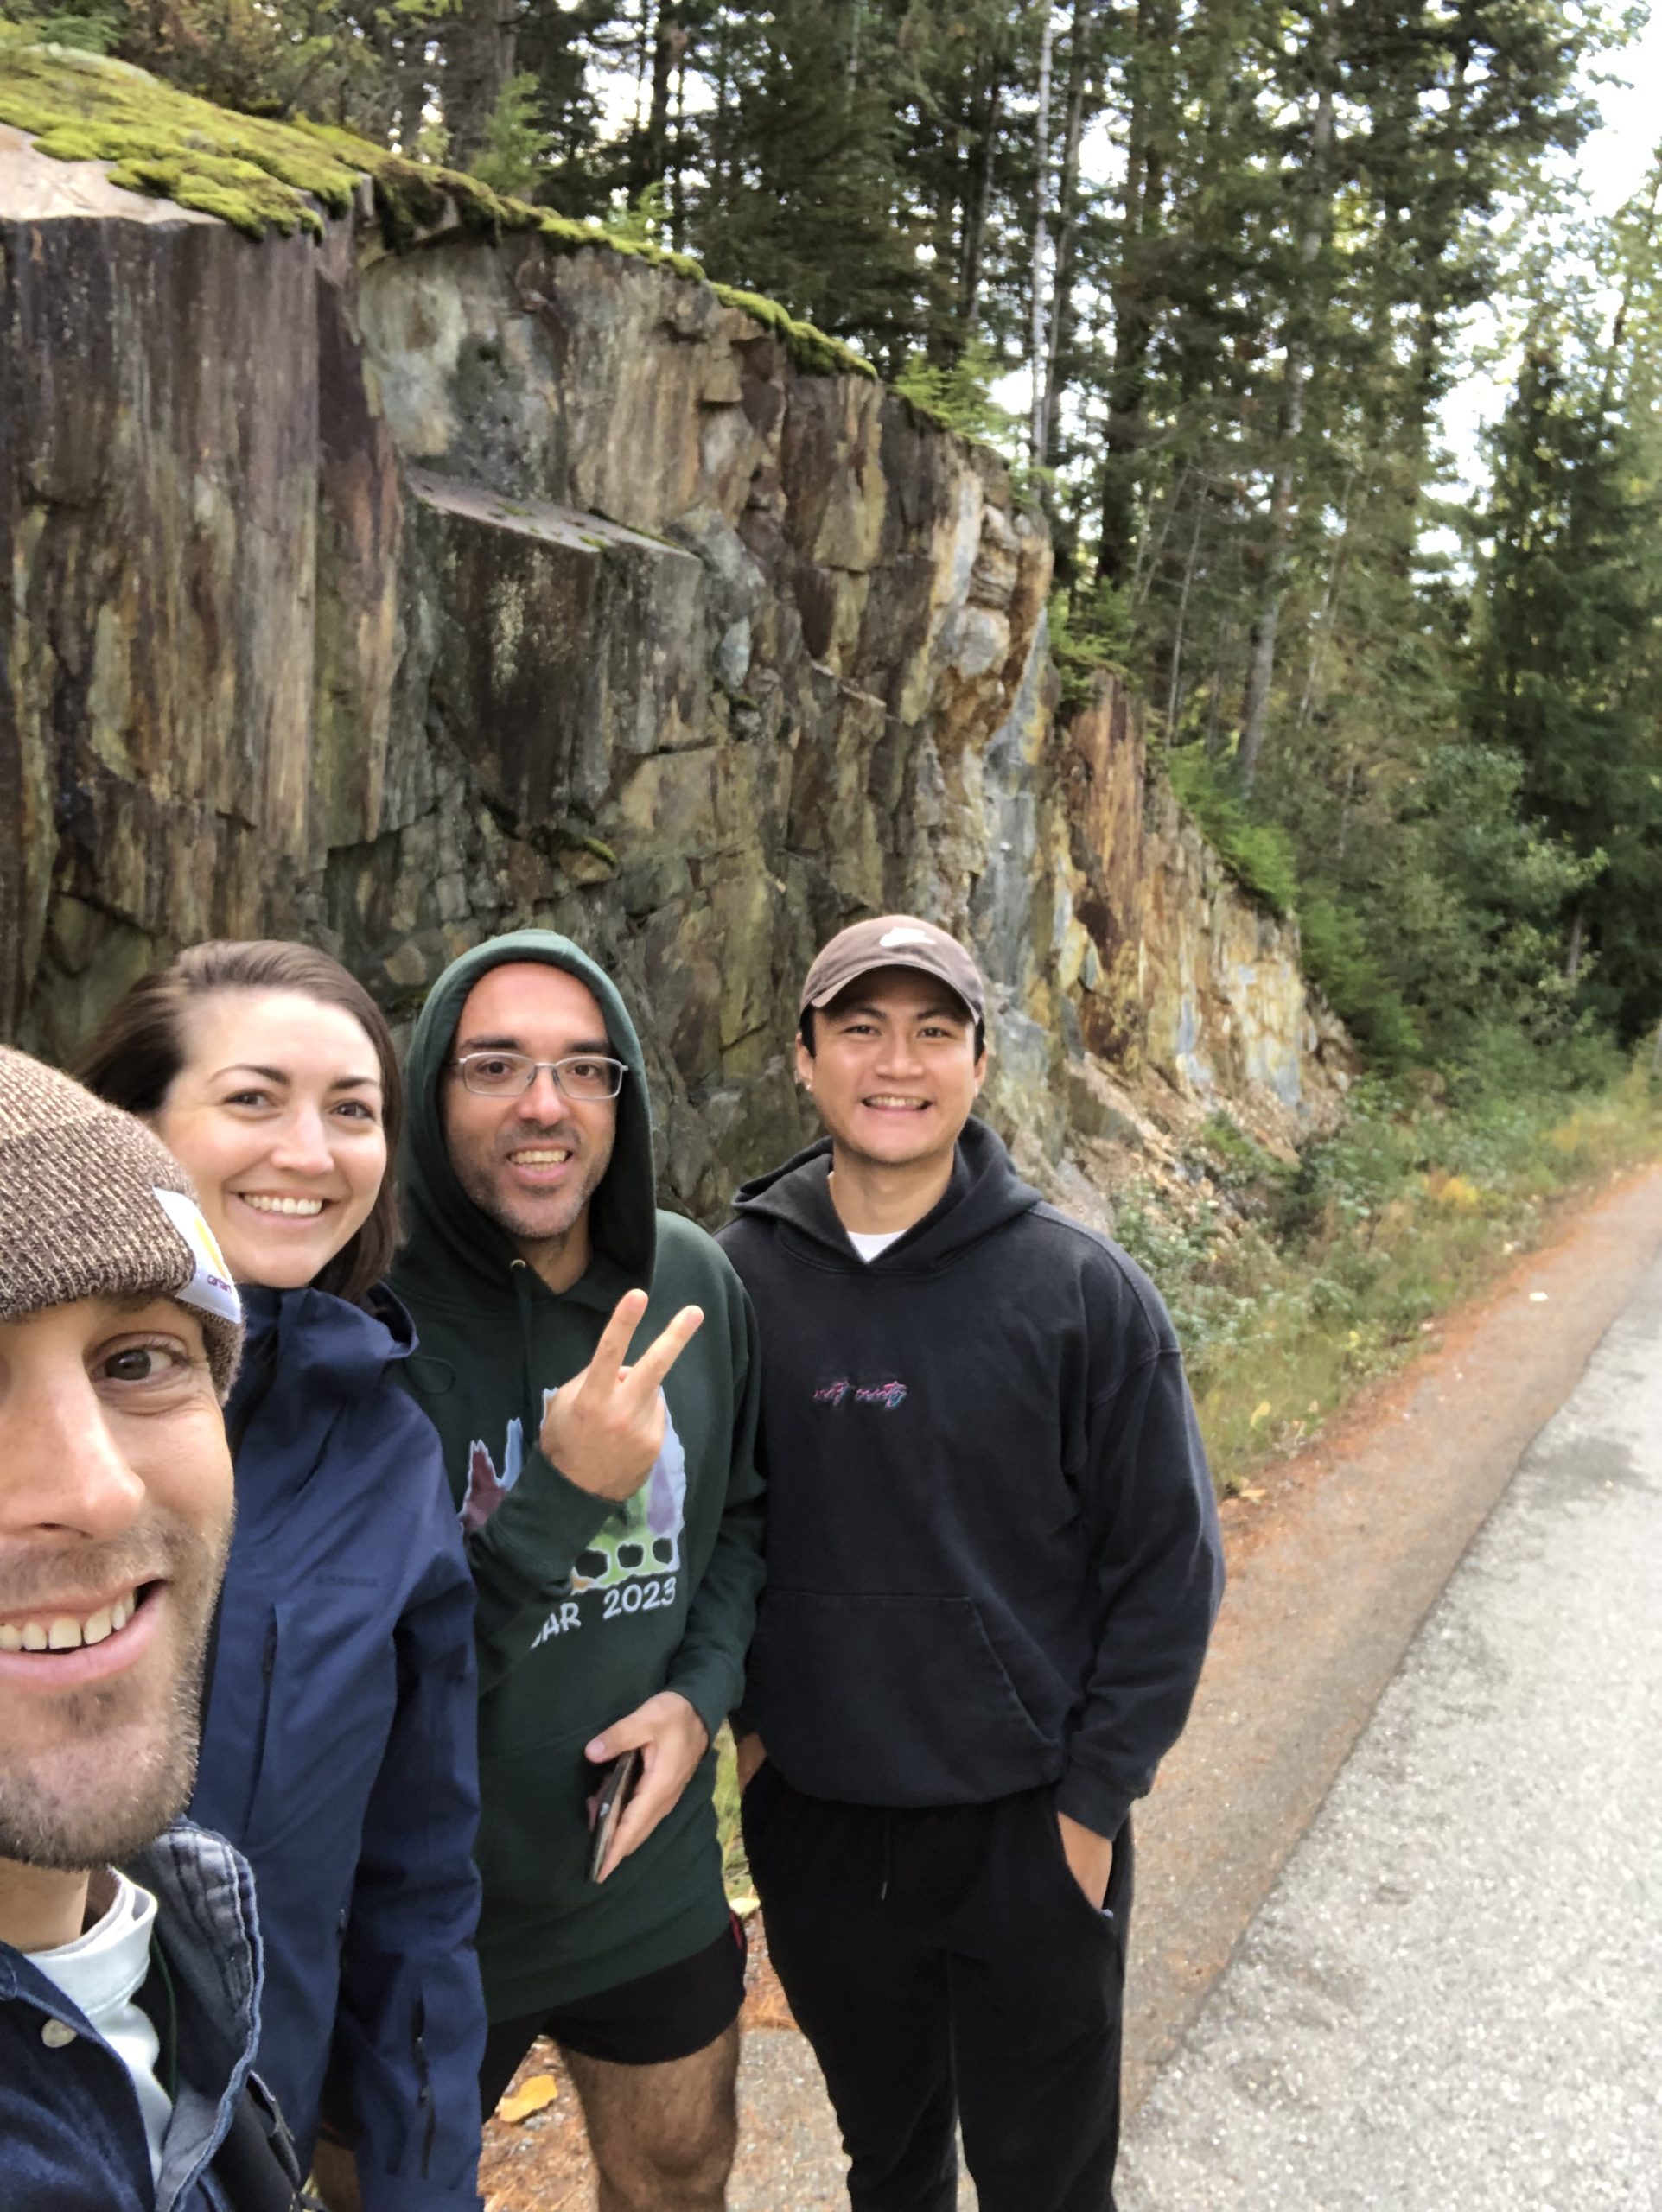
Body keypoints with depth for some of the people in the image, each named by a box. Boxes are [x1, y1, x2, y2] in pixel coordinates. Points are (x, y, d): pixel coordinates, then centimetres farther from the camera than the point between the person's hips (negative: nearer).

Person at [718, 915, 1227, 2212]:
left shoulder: (1084, 1292, -13)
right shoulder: (736, 1275, -6)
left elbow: (1166, 1566, -9)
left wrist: (1094, 1796, -9)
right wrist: (736, 1708, 0)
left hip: (1028, 1829, -2)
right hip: (808, 1820, 2)